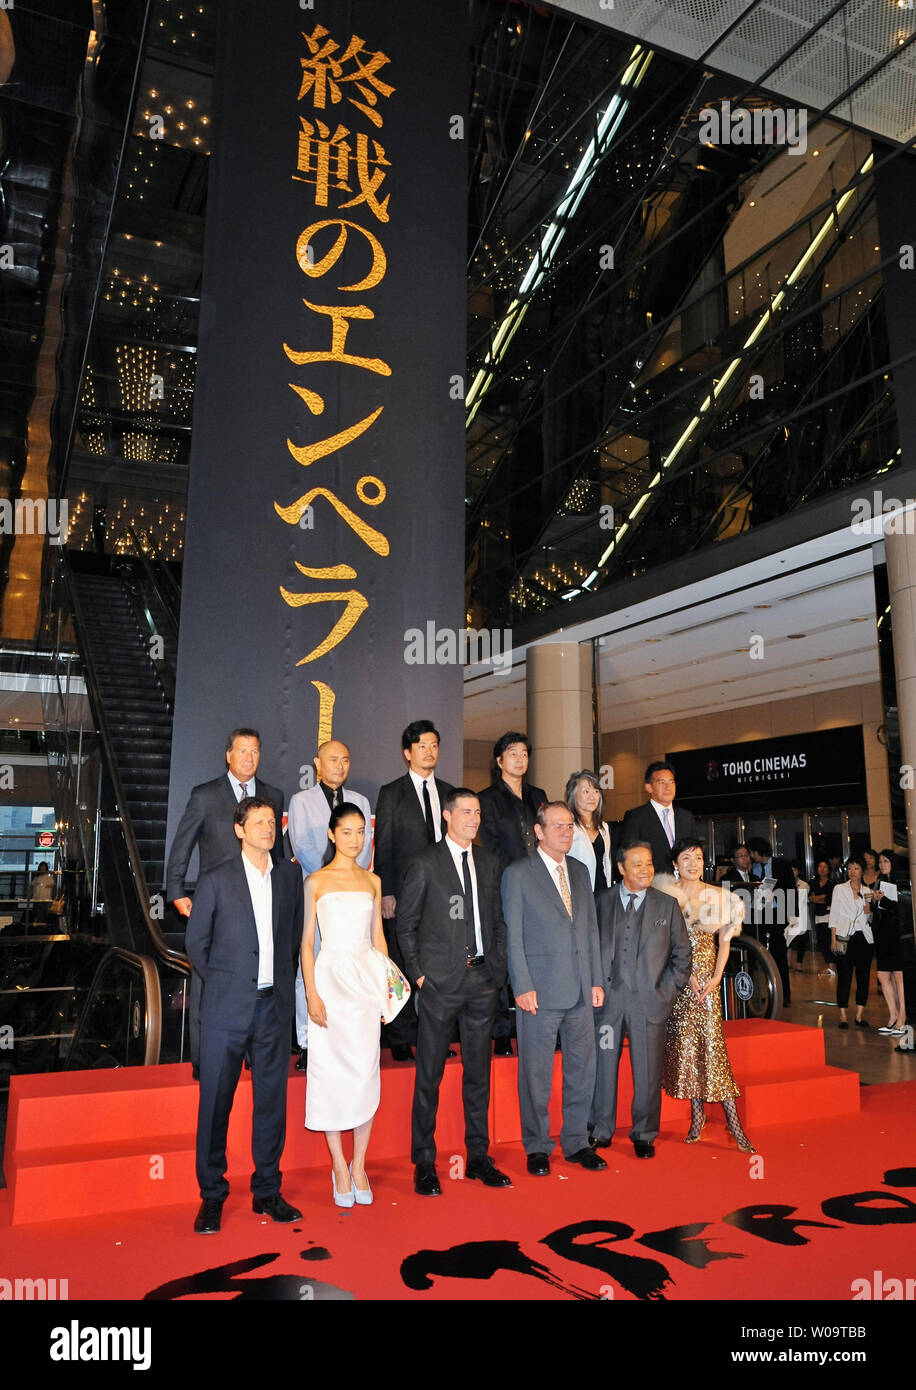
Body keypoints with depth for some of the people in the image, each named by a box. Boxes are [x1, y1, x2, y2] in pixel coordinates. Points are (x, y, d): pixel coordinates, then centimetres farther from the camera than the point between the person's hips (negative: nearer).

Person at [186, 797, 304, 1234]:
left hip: (274, 1005, 3)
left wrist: (281, 982, 10)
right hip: (227, 1007, -3)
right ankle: (211, 1196, 21)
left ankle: (267, 1191, 25)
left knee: (271, 1100, 10)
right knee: (215, 1102, 5)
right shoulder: (215, 880, -3)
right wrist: (224, 985, 4)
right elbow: (196, 943, 4)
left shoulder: (289, 875, 6)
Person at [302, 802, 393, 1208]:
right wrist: (312, 994, -10)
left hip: (368, 977, 3)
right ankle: (339, 1167, 14)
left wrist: (387, 982, 7)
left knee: (367, 1071, 2)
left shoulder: (373, 881, 11)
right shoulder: (316, 881, 0)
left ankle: (359, 1165, 15)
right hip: (332, 976, -3)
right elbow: (306, 941, -2)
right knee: (332, 1071, 0)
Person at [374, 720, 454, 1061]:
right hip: (404, 892, -3)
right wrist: (386, 892, -9)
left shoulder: (448, 792, 13)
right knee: (402, 966, 2)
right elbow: (383, 846, -1)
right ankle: (400, 1041, 13)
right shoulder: (391, 793, 2)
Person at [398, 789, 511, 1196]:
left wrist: (499, 966, 6)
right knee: (429, 1075, 3)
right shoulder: (425, 863, -4)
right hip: (441, 981, -4)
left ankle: (478, 1157, 25)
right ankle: (424, 1164, 15)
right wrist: (418, 973, -6)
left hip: (483, 979, 5)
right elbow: (405, 923, -2)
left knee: (478, 1072, 13)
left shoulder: (489, 862, 10)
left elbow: (498, 919, 15)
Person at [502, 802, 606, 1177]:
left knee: (582, 1068, 11)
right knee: (536, 1071, 4)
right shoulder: (518, 874, -5)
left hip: (580, 991, 5)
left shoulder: (580, 871, 12)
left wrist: (596, 980, 10)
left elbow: (591, 928, 14)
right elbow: (513, 935, -7)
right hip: (540, 990, -5)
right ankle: (537, 1147, 19)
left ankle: (576, 1143, 26)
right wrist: (522, 987, -11)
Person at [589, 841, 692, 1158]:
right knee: (602, 1066, 6)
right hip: (607, 998, 0)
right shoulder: (602, 901, 5)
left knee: (648, 1071, 6)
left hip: (649, 1000, 0)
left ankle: (644, 1135, 23)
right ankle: (600, 1131, 22)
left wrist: (667, 992, 1)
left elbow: (682, 954, 9)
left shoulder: (667, 905, 6)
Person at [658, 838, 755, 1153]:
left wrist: (716, 976, -3)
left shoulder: (718, 896, 5)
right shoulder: (665, 894, -1)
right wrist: (686, 973, -10)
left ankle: (733, 1121, -5)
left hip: (707, 976, 0)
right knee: (682, 1041, -1)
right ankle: (697, 1114, 10)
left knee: (711, 1040, -8)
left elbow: (724, 940, 9)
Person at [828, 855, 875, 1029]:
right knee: (844, 976, -4)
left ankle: (859, 1016, 10)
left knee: (863, 976, 2)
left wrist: (868, 911, -5)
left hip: (864, 938, 3)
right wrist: (833, 938, -4)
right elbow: (834, 914, 3)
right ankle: (843, 1016, 1)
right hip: (845, 937, -3)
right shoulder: (839, 889, 6)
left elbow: (870, 919, 18)